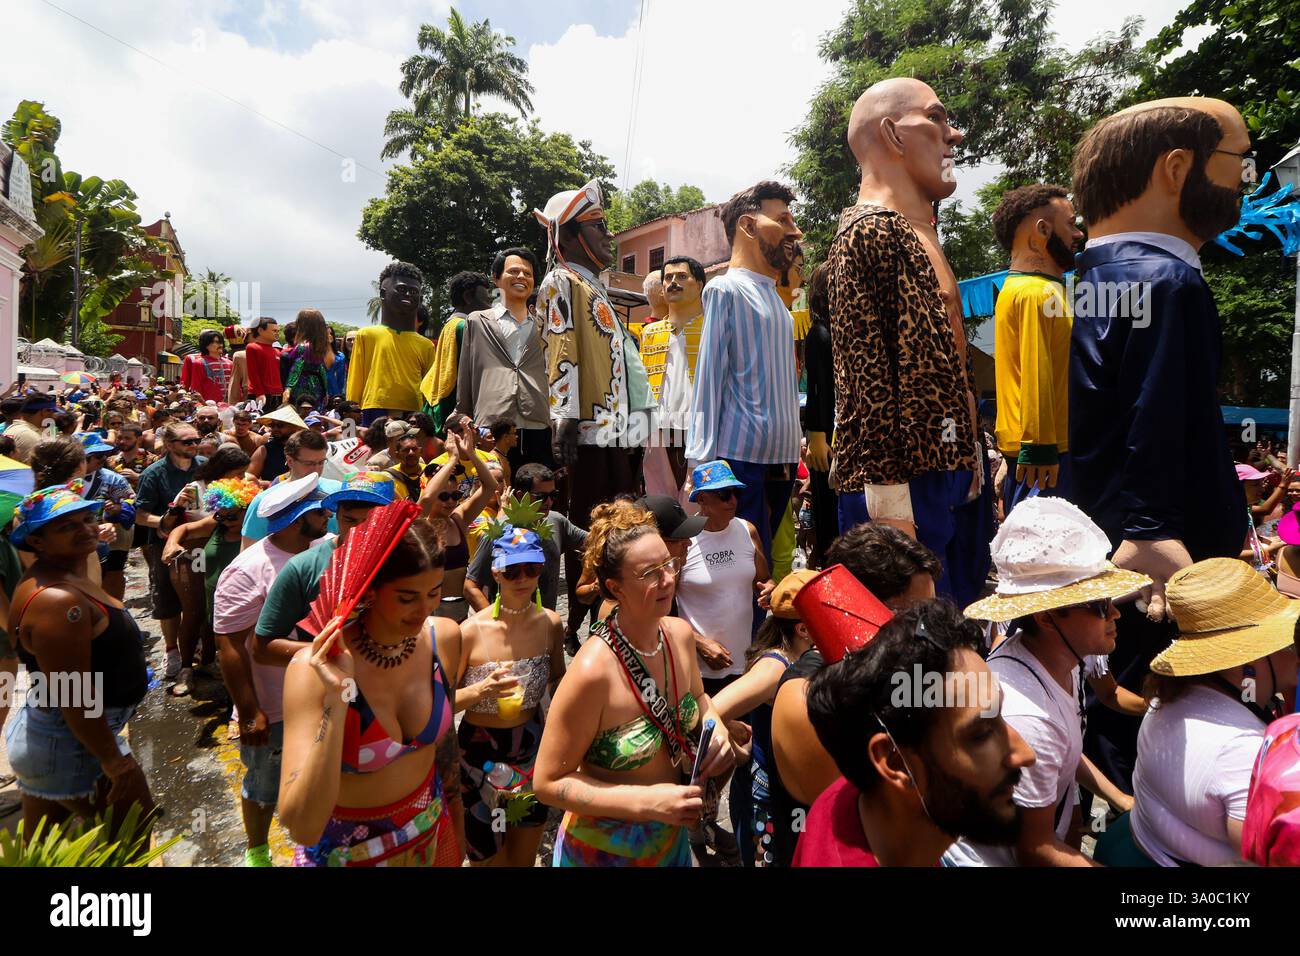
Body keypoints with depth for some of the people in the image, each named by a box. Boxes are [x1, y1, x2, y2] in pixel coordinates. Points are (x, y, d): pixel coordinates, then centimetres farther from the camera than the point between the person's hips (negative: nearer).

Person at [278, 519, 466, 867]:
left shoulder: (444, 636, -15)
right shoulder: (315, 669, -27)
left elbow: (444, 735, 2)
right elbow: (303, 829, -32)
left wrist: (457, 828, 12)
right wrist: (336, 699, -39)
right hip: (348, 848, -3)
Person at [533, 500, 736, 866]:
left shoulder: (680, 633, -10)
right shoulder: (593, 671, -29)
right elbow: (548, 782, -22)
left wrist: (716, 727, -11)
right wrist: (648, 802, -27)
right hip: (604, 850, -5)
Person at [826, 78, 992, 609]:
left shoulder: (920, 233, 21)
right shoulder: (868, 230, -10)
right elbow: (862, 376, -18)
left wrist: (976, 467, 21)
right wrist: (889, 501, -22)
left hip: (955, 472, 10)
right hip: (907, 487, -10)